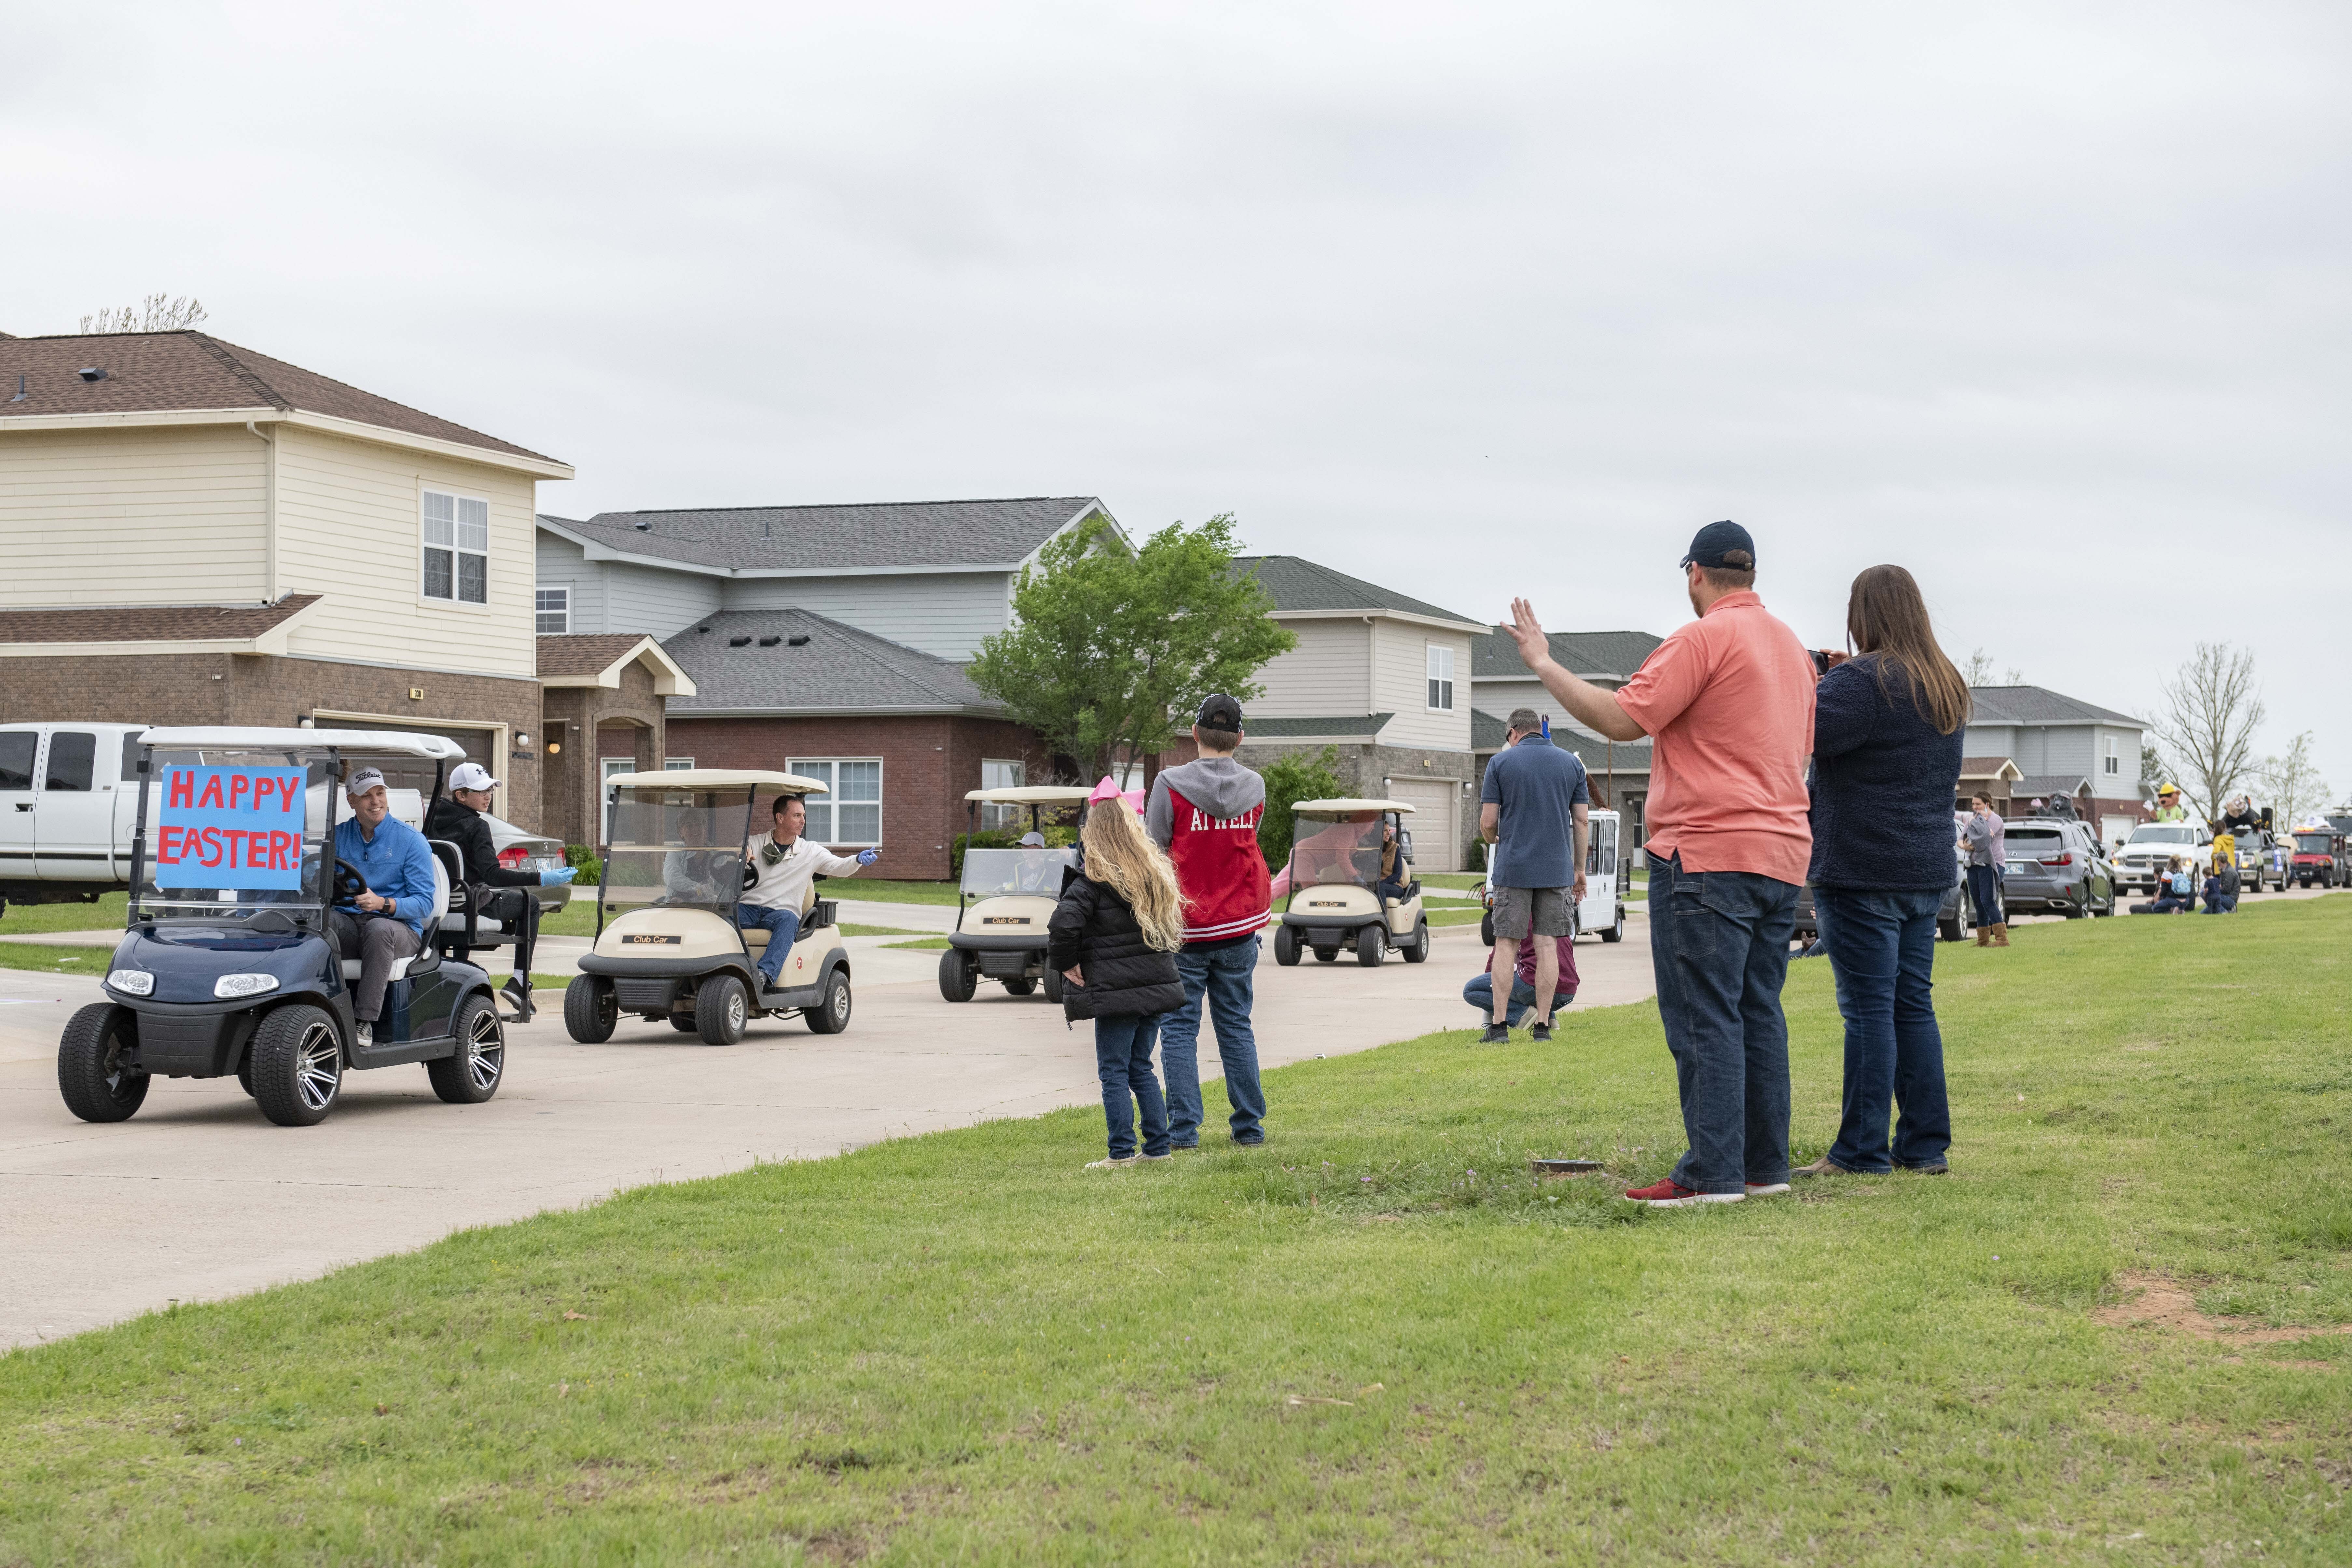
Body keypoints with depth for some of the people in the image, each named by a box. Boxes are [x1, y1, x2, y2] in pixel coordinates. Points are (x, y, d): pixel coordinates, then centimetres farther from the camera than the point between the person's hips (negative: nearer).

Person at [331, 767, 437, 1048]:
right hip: (348, 925, 3)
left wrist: (383, 904, -25)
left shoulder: (411, 840, 1)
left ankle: (365, 1022, -36)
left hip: (399, 928, -3)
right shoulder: (337, 836, 13)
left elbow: (424, 904, -6)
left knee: (378, 928, -38)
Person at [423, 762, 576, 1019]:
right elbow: (492, 874, -27)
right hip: (471, 905, -7)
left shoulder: (435, 817, 4)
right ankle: (519, 980, 8)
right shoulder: (475, 827, -17)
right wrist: (542, 879, -30)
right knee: (529, 903, 17)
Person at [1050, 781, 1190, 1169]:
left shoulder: (1093, 878, -12)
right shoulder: (1157, 872, 8)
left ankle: (1122, 1152, -1)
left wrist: (1065, 963, -8)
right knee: (1140, 1067, 16)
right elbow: (1174, 923, 20)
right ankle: (1158, 1146, 17)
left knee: (1114, 1072, 0)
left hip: (1115, 991, -6)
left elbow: (1063, 925, -23)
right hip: (1157, 985, 6)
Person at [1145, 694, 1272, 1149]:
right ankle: (1250, 1125, 12)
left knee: (1180, 1028, 2)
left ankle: (1184, 1128, -2)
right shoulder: (1255, 789, 2)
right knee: (1236, 1026, 12)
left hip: (1185, 927, -4)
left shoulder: (1170, 786, -11)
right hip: (1239, 927, 4)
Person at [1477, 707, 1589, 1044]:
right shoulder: (1571, 763, 7)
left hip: (1513, 868, -2)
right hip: (1557, 869, 2)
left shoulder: (1501, 762, -2)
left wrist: (1494, 841, 18)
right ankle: (1543, 1026, 3)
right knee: (1546, 945, 4)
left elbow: (1488, 821, -4)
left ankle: (1499, 1025, -1)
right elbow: (1582, 821, 5)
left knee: (1507, 944, 3)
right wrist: (1579, 869, 13)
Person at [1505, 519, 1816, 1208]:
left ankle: (1712, 1173, -10)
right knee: (1759, 1014, 12)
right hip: (1781, 849, 9)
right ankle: (1765, 1165, 14)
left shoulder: (1704, 639, -11)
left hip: (1708, 852, -9)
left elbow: (1621, 719, -17)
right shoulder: (1792, 646, 17)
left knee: (1704, 1019, -8)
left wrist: (1544, 665, -7)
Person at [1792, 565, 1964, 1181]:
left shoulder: (1860, 681, -14)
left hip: (1862, 873, -8)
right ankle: (1925, 1144, 13)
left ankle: (1863, 1149, -2)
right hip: (1927, 872, 8)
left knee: (1869, 1008, -5)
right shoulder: (1948, 687, 13)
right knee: (1914, 1004, 11)